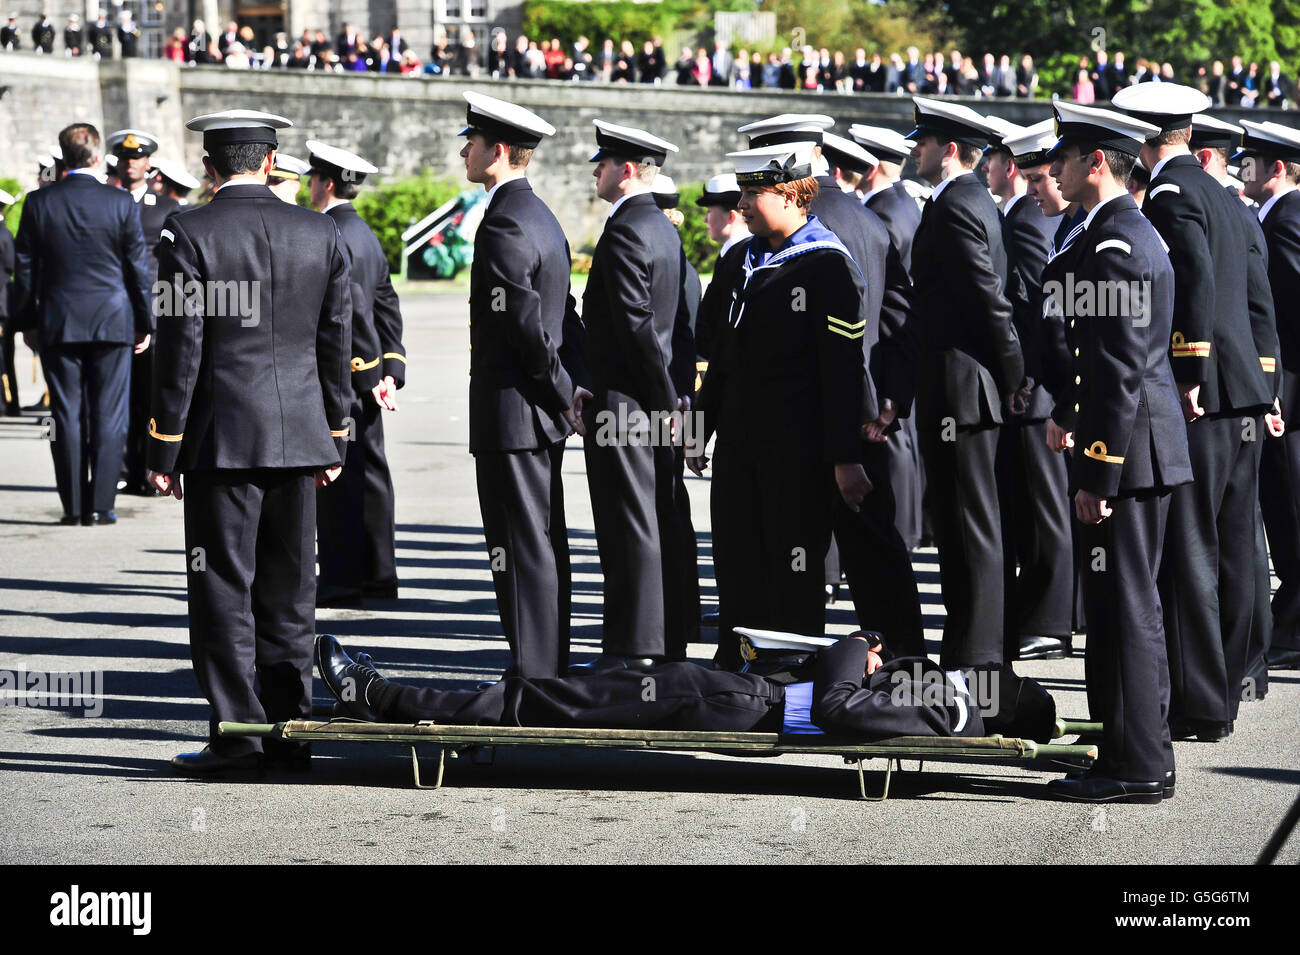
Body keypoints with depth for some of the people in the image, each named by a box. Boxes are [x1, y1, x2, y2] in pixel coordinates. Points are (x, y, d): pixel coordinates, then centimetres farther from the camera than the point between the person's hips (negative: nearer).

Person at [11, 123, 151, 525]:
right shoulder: (121, 203, -5)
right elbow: (138, 267, 0)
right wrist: (143, 322, 9)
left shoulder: (39, 203, -3)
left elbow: (25, 267, 3)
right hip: (112, 322, -1)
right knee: (108, 417, 4)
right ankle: (99, 505, 1)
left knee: (67, 416, 6)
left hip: (57, 325, 1)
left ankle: (73, 505, 7)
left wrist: (27, 322, 12)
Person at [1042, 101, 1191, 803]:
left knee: (1125, 605, -6)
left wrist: (1098, 475, -21)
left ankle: (1137, 766, -2)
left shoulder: (1116, 246, -17)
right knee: (1122, 601, 15)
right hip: (1140, 448, 10)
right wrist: (1068, 414, 34)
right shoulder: (1128, 232, 15)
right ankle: (1137, 751, 21)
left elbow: (1121, 369, -21)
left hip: (1129, 450, -10)